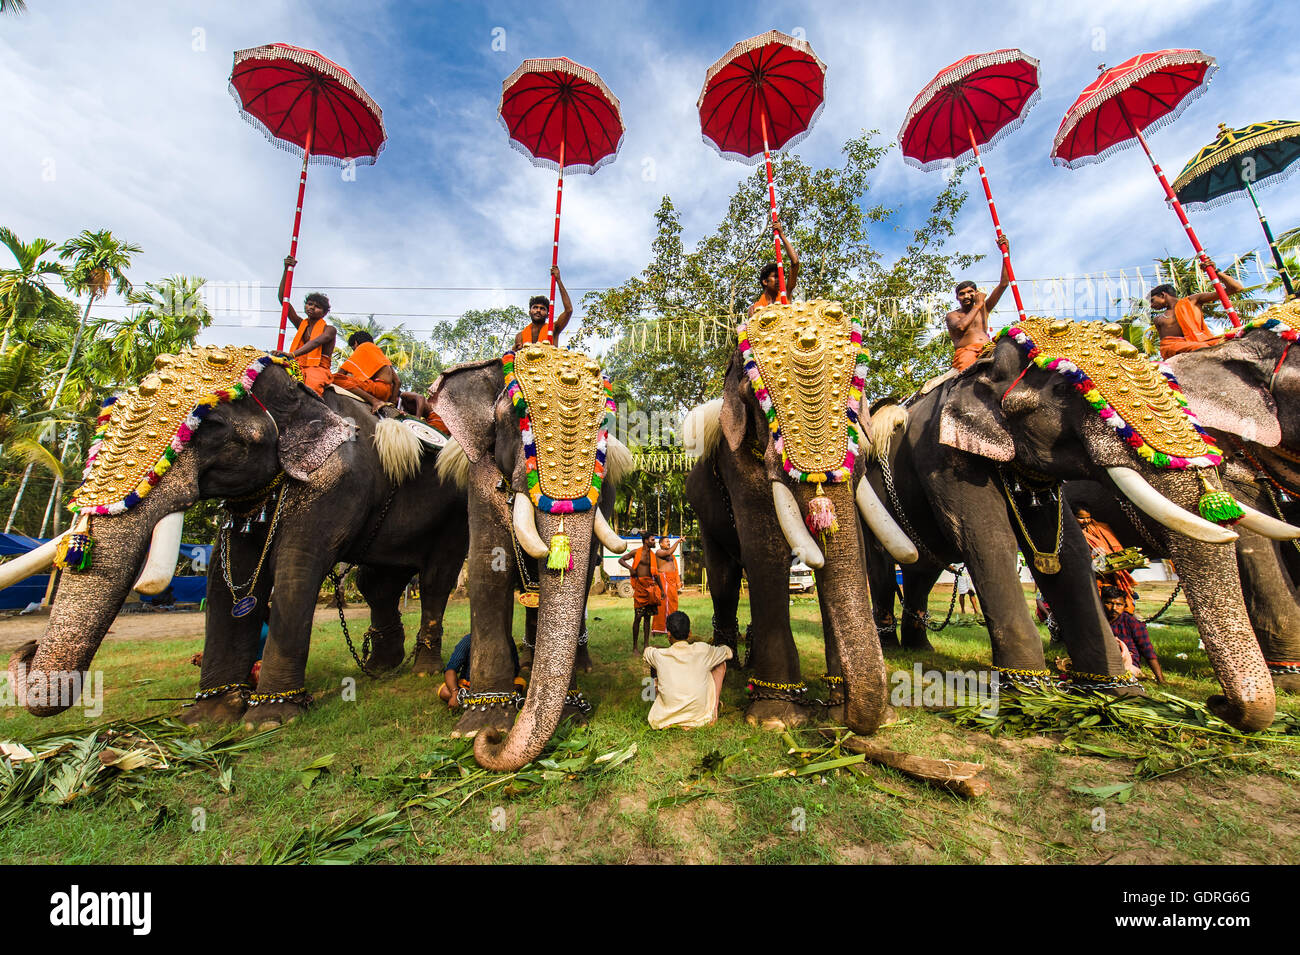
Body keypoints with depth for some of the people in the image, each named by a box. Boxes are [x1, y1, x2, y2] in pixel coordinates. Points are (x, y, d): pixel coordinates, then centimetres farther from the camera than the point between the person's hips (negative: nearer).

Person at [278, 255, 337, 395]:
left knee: (312, 382, -39)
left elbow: (316, 342, -15)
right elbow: (282, 298, 20)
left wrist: (292, 354, -32)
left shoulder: (329, 330, 4)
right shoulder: (301, 325, 22)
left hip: (319, 370, -5)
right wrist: (286, 270, 13)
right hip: (299, 368, 6)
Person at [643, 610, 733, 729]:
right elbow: (728, 652, 11)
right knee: (721, 663, 15)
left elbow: (647, 650, 18)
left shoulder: (659, 656, -7)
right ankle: (714, 709, 14)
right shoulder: (702, 650, -9)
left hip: (668, 717, 1)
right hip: (700, 715, -1)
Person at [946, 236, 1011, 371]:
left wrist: (1006, 252, 22)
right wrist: (978, 305, 6)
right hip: (966, 350, -5)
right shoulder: (951, 315, 17)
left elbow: (1003, 284, 27)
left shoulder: (983, 309, 30)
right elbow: (960, 326, -7)